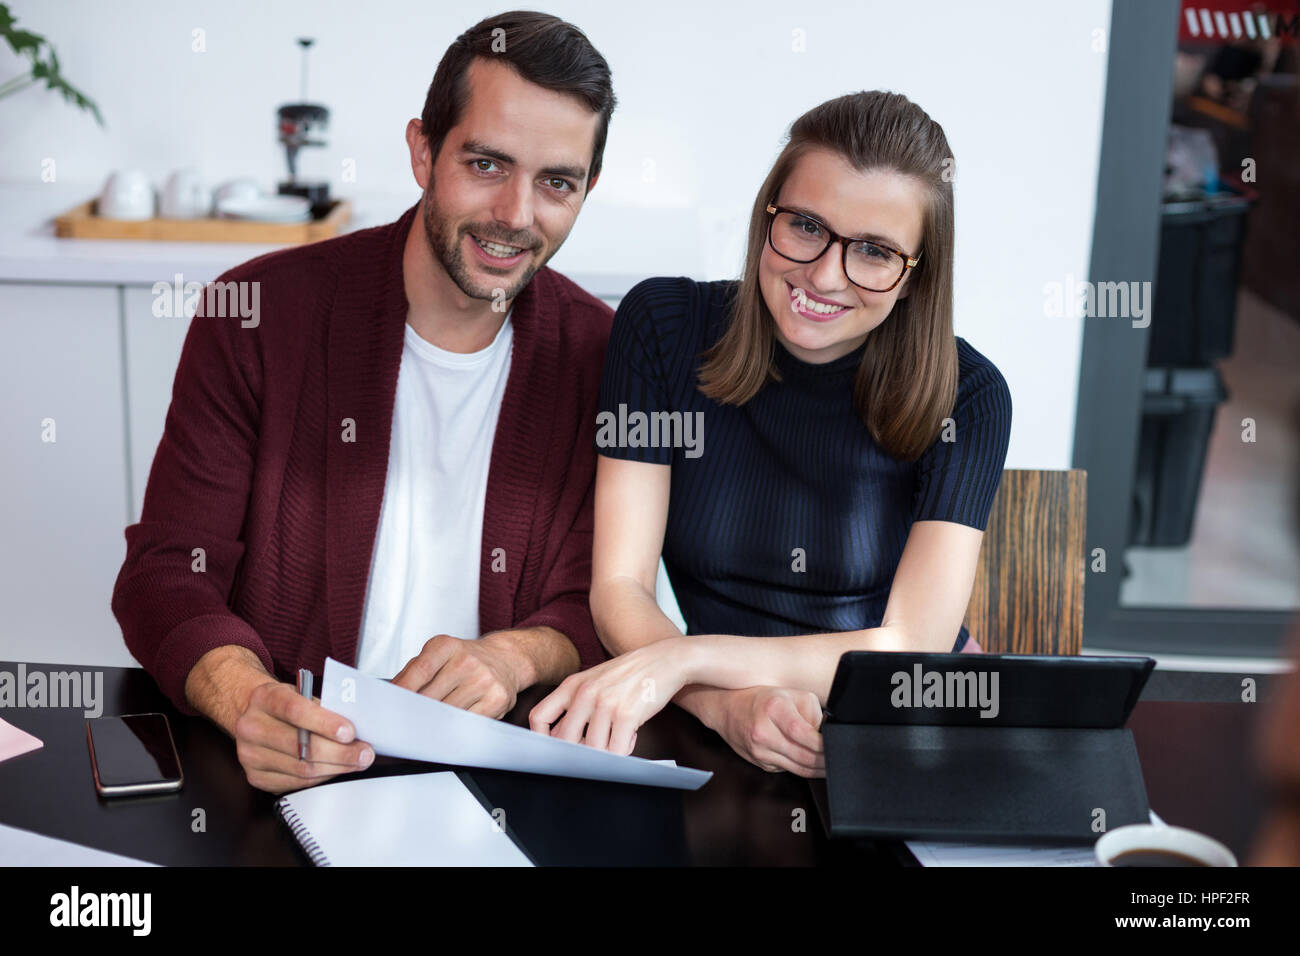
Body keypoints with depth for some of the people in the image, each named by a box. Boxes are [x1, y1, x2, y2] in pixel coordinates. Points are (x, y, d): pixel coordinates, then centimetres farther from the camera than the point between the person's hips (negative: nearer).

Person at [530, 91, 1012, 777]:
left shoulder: (966, 396, -8)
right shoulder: (665, 326, -6)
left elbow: (914, 650, -16)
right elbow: (618, 589, -9)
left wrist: (680, 658, -27)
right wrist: (728, 705, -29)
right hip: (719, 747, 1)